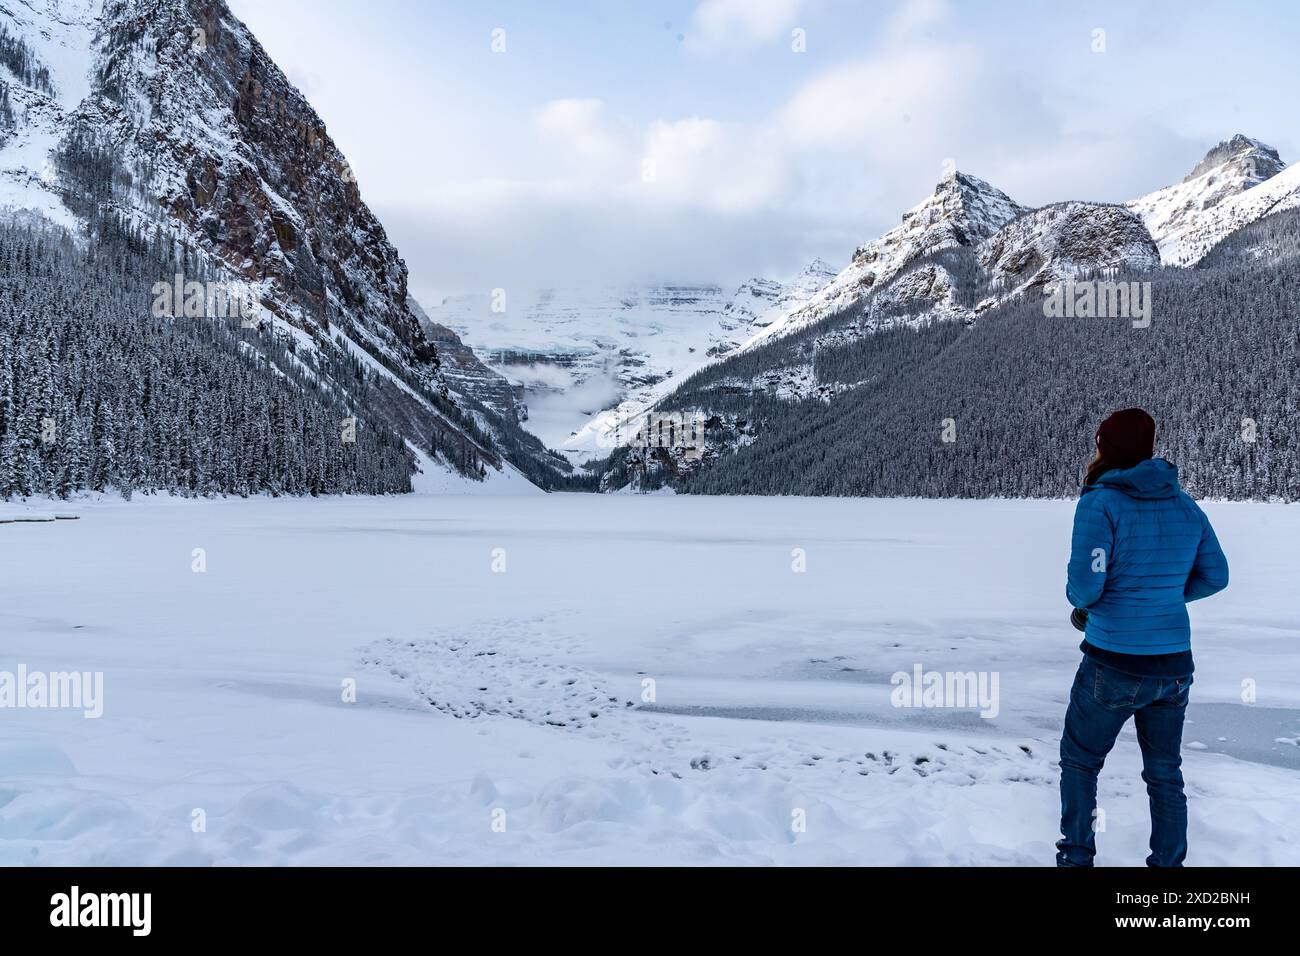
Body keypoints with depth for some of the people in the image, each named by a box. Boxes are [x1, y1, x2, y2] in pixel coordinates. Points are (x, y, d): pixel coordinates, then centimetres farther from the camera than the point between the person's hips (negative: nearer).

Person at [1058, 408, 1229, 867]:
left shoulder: (1101, 503, -16)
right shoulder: (1185, 506, 3)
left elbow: (1085, 585, -21)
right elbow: (1215, 576, 10)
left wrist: (1080, 600, 2)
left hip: (1115, 664, -5)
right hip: (1175, 664, 5)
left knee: (1079, 760, 16)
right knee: (1165, 772, 19)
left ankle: (1076, 856, 22)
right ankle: (1169, 862, 27)